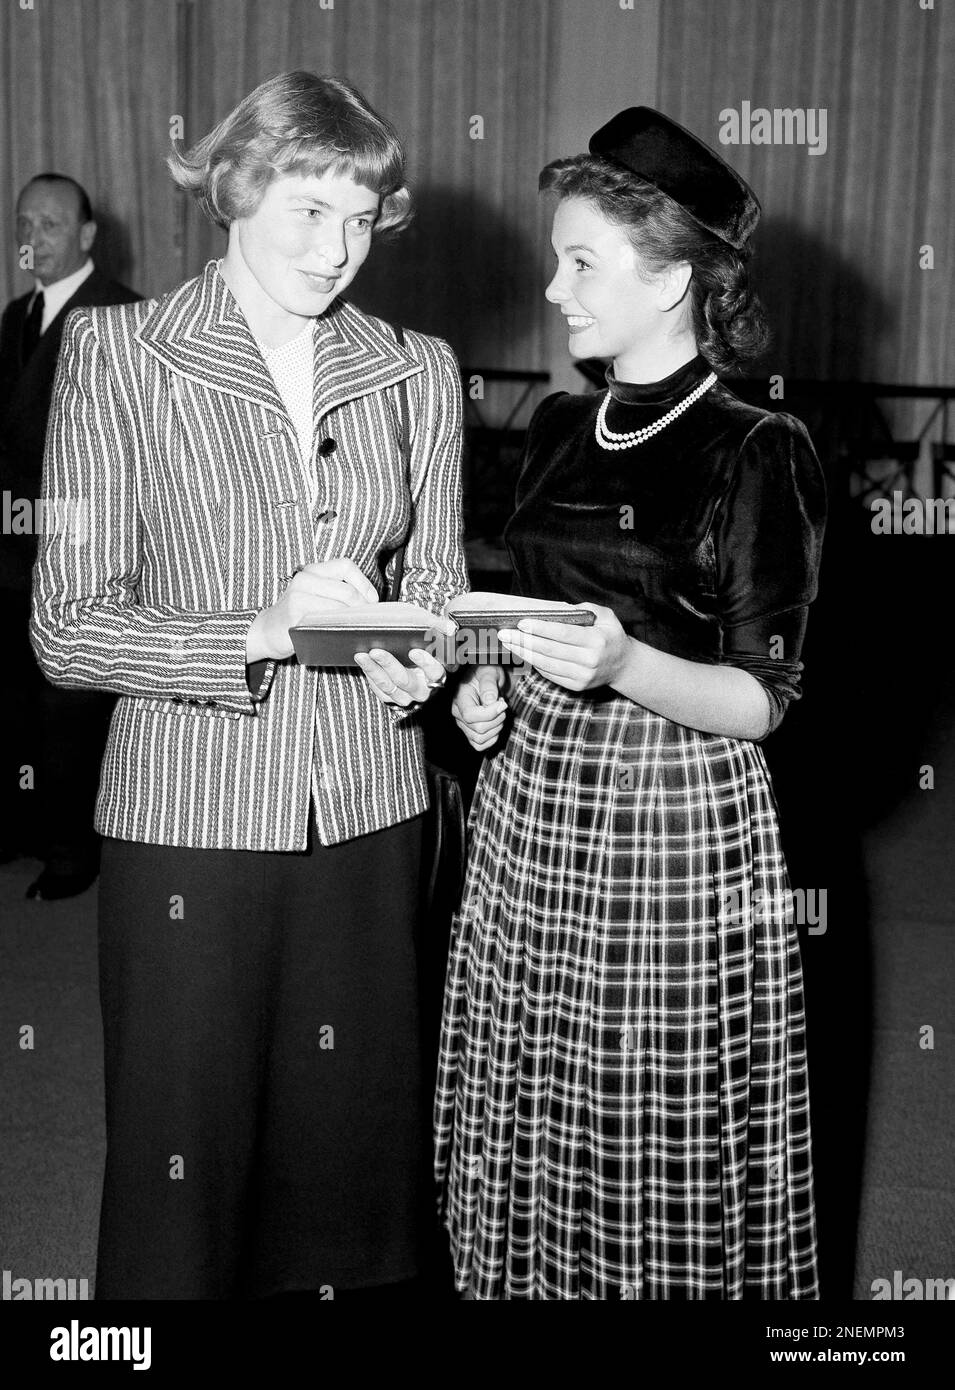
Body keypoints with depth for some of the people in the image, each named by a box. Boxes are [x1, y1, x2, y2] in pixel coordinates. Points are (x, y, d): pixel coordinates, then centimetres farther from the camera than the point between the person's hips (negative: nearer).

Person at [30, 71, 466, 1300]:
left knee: (360, 1139, 12)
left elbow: (437, 584, 11)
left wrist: (417, 658, -12)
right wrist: (259, 632, -21)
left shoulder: (416, 371, 7)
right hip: (188, 820, -3)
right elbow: (68, 627, -7)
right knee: (185, 1164, 7)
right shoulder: (116, 354, -3)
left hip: (369, 817, 3)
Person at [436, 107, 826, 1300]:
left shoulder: (756, 453, -10)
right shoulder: (559, 429, 9)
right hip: (529, 809, 6)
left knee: (667, 1149, 5)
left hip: (677, 822, -6)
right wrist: (491, 684, 1)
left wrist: (626, 668, -28)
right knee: (527, 1132, 15)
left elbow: (763, 699, -11)